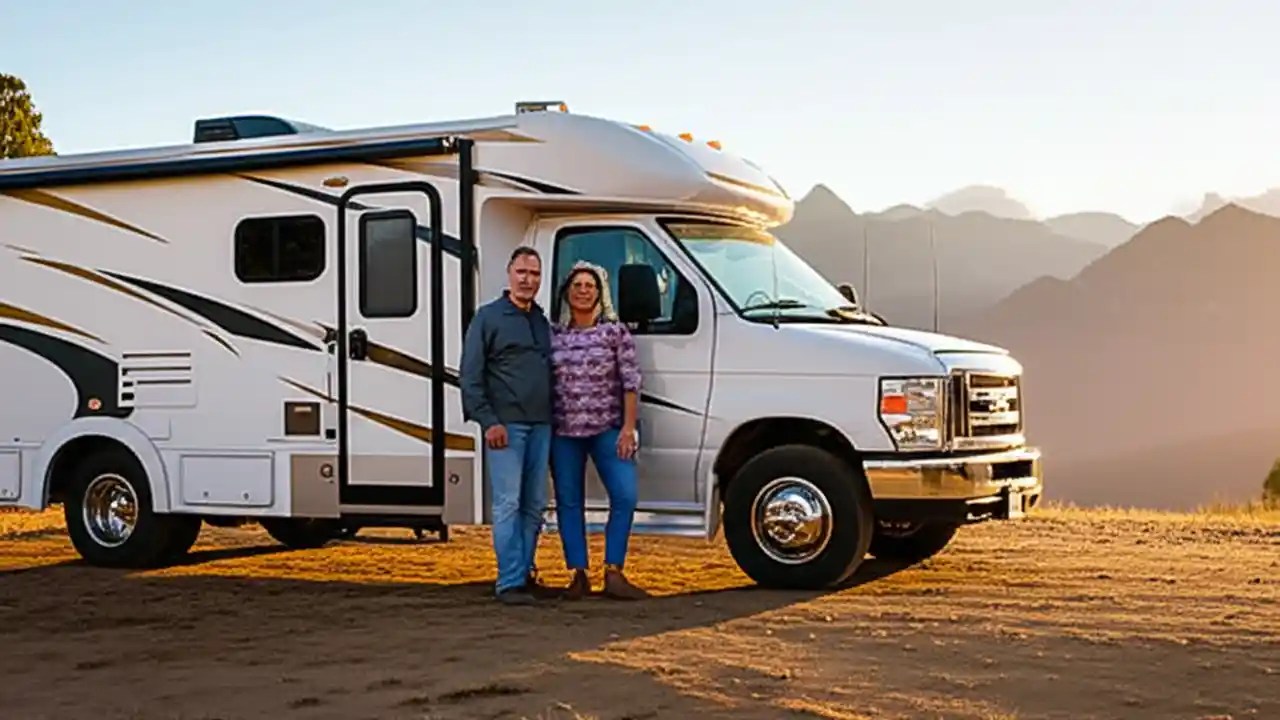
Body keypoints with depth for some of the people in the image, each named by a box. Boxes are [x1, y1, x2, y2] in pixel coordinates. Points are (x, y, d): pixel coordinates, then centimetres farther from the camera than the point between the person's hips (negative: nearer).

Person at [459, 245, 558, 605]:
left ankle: (525, 575, 17)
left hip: (540, 426, 6)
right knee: (508, 504, -7)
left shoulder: (542, 322, 17)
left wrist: (554, 418, 11)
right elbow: (470, 376, -6)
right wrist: (488, 421, -13)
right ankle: (510, 582, -5)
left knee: (534, 505, 8)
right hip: (506, 426, -6)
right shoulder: (488, 317, -1)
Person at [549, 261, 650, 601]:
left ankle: (613, 574, -2)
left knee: (625, 496, -11)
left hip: (607, 429, -2)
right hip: (563, 432, 2)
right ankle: (578, 575, 14)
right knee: (568, 503, 5)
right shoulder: (553, 334, 7)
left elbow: (630, 382, -1)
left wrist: (628, 427, -8)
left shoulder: (615, 331, 2)